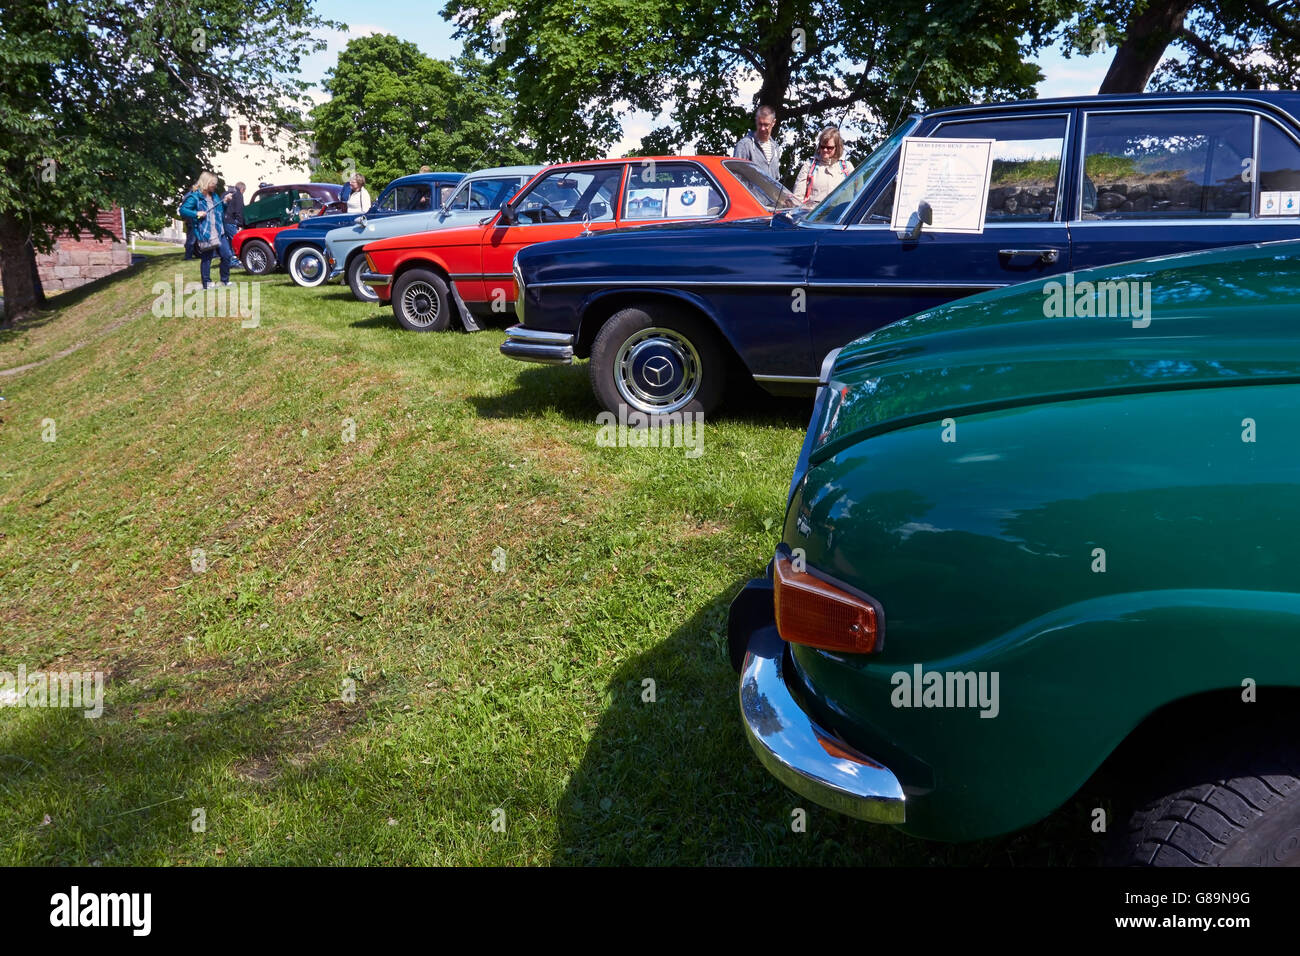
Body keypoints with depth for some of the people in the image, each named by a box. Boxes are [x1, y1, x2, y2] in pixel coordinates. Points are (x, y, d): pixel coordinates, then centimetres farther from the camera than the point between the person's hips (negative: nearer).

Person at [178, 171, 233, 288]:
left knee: (226, 256, 4)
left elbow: (220, 212, 29)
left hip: (217, 234, 7)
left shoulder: (214, 196, 16)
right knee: (206, 258, 0)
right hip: (204, 234, -7)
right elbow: (182, 210, -10)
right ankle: (207, 283, 9)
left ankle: (225, 280, 17)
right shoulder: (195, 196, -7)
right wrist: (196, 214, -21)